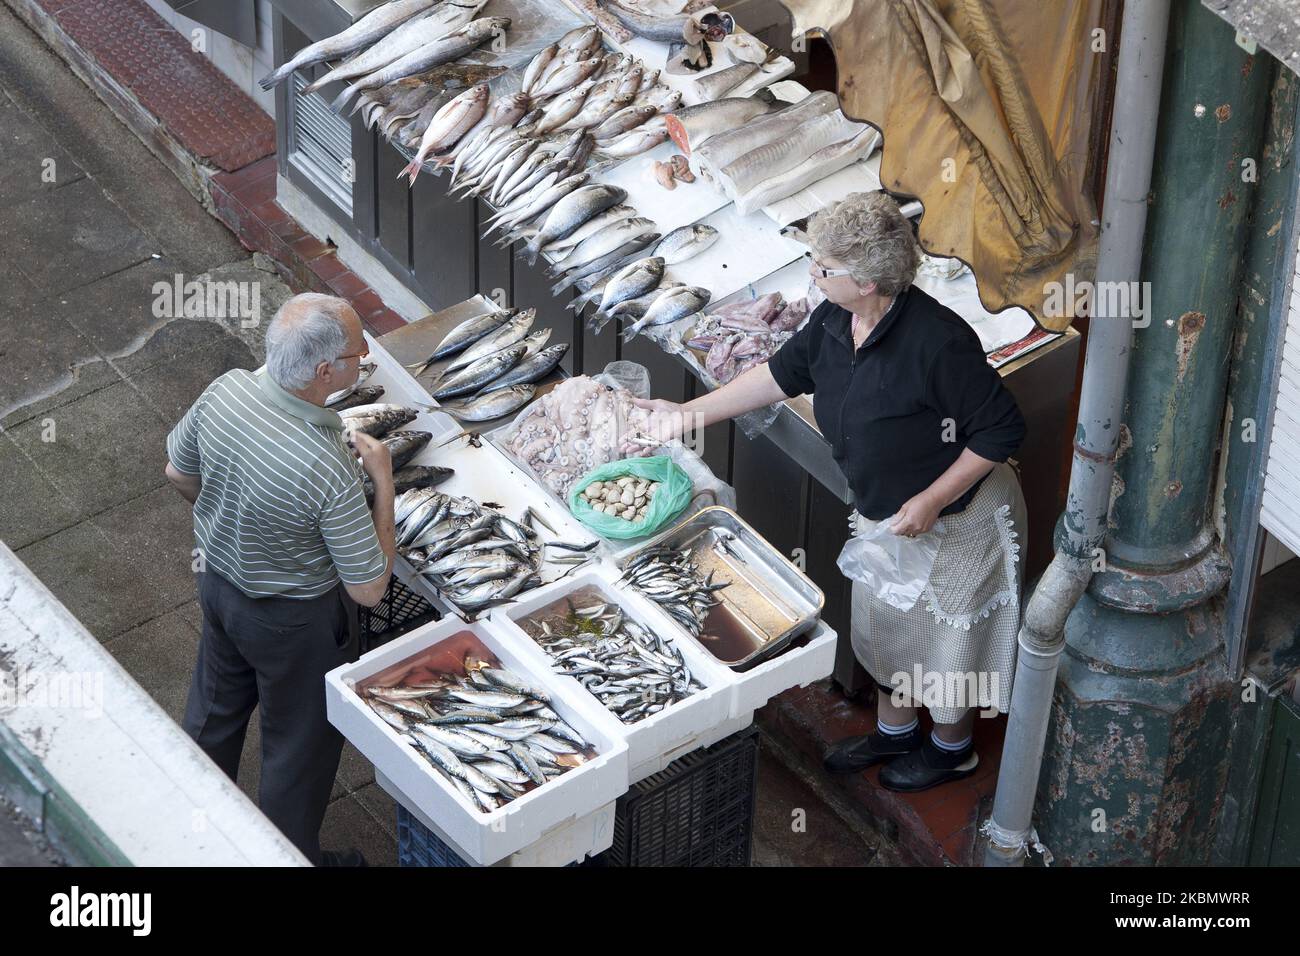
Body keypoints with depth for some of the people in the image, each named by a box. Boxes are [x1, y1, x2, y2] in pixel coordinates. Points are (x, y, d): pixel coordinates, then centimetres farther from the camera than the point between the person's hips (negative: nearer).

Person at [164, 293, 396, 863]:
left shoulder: (225, 392, -22)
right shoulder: (327, 471, -39)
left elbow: (179, 473, 0)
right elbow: (369, 588, -26)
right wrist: (383, 479, -20)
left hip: (218, 579, 7)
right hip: (294, 618, -6)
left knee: (215, 707, 31)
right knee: (300, 740, 20)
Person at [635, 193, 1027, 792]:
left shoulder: (936, 342, -35)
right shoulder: (834, 321, -11)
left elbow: (1002, 431, -27)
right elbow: (783, 374, 6)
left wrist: (931, 501, -27)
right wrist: (689, 415, 6)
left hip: (955, 519, -8)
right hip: (883, 515, 8)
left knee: (948, 635, 14)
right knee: (884, 623, 25)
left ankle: (953, 747, 40)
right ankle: (895, 729, 50)